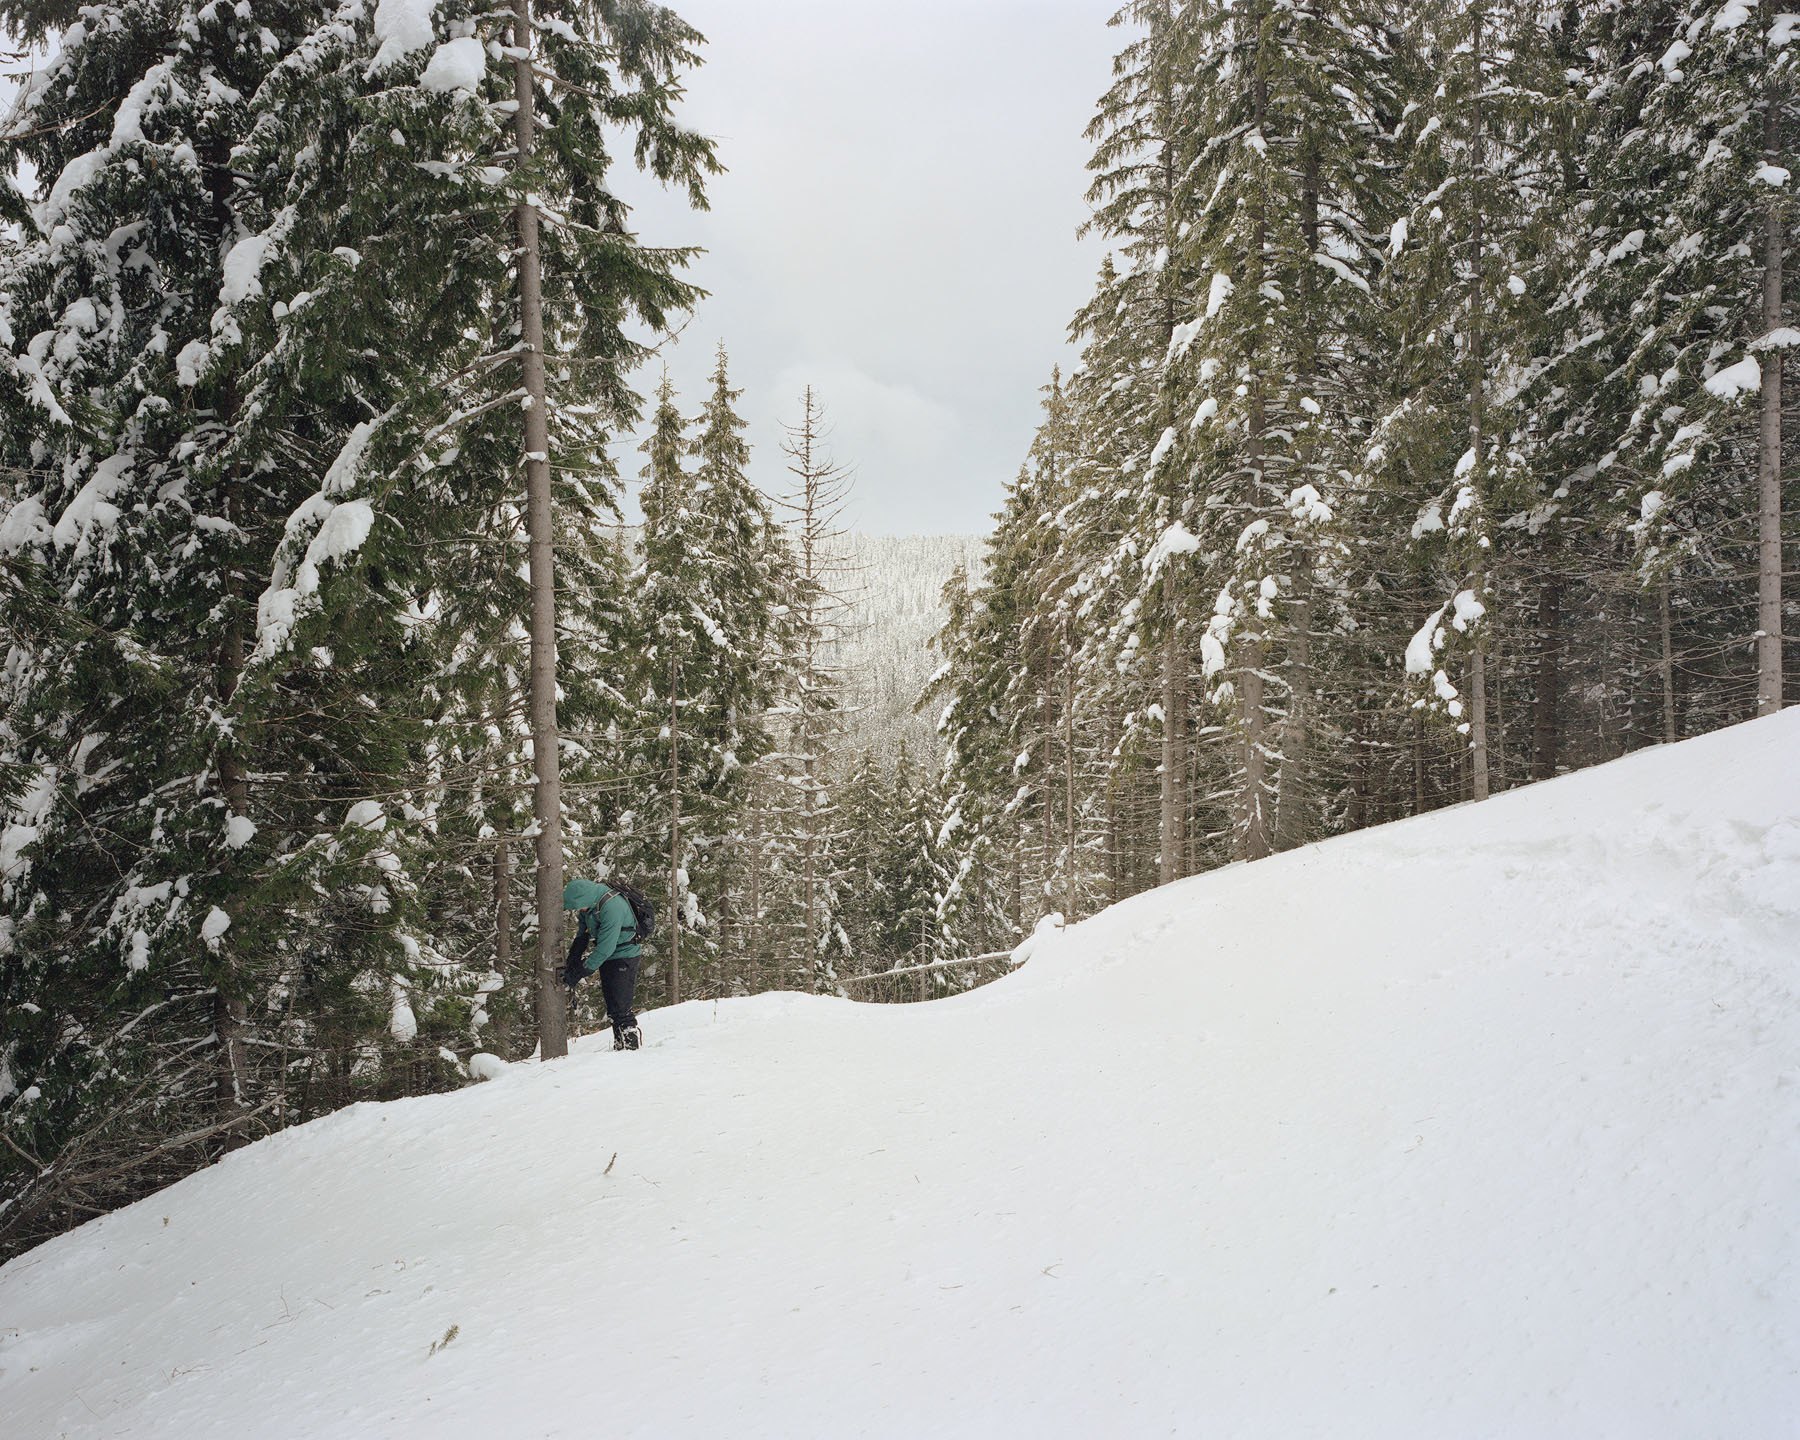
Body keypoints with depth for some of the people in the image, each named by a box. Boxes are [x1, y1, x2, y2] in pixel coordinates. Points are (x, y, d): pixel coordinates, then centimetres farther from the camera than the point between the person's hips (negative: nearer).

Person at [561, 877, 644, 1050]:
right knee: (611, 1008, 13)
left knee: (620, 1008, -14)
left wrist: (580, 973, -25)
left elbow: (605, 948, -30)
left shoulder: (612, 907, -31)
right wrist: (571, 964, 0)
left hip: (624, 956, -8)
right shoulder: (587, 903, -5)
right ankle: (619, 1045, 21)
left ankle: (632, 1043, -9)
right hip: (607, 957, 8)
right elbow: (581, 935, 8)